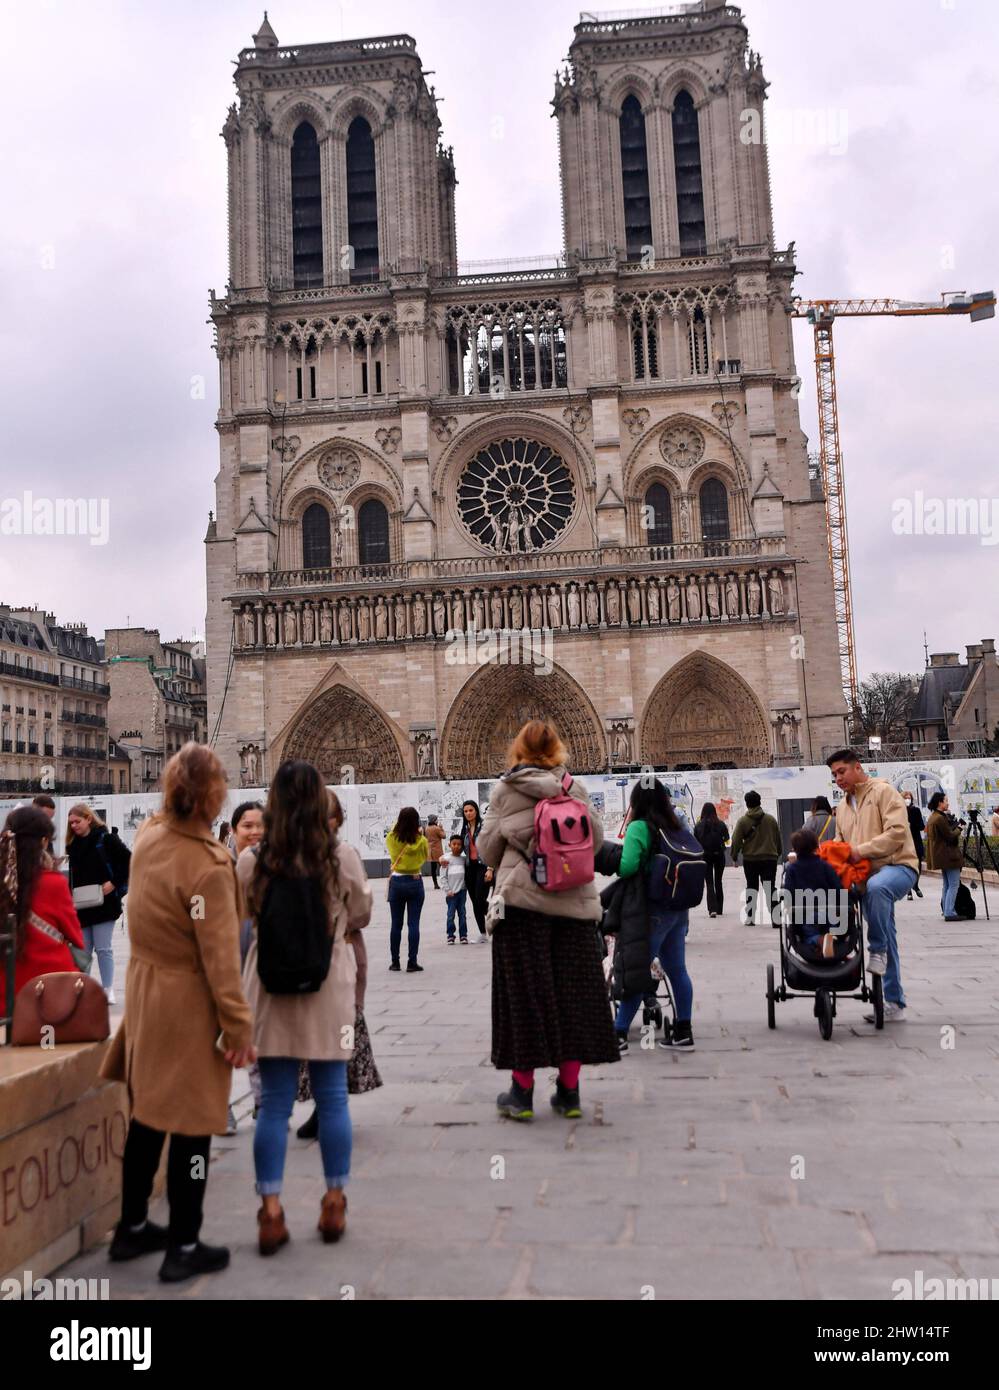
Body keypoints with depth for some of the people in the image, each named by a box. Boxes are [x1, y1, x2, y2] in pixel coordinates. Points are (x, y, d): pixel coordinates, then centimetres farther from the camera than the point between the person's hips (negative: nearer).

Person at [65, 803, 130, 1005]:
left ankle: (108, 990, 5)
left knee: (103, 949, -3)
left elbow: (128, 860, -7)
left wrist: (114, 883, -13)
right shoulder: (73, 846, 12)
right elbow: (73, 875, 16)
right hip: (82, 906, 5)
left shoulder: (105, 839, -6)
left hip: (104, 903, -5)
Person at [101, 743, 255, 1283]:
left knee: (147, 1115, 21)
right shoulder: (207, 866, -26)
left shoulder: (148, 835, -5)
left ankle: (132, 1228, 36)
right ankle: (184, 1249, 19)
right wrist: (239, 1026, -16)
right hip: (189, 1002, -8)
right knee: (191, 1126, 6)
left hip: (145, 988, 8)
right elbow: (220, 958, -22)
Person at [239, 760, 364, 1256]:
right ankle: (334, 1203, 22)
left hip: (271, 991, 1)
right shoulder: (341, 862, -10)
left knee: (273, 1103, 9)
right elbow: (361, 916, 6)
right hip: (328, 991, -1)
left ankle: (270, 1211, 14)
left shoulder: (251, 862, -8)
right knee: (332, 1098, 11)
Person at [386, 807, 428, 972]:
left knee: (396, 924, 10)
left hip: (396, 882, 2)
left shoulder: (391, 838, -7)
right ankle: (412, 962, 2)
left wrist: (396, 827, 19)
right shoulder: (421, 841, -11)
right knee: (414, 924, 2)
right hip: (415, 882, -1)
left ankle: (395, 962, 14)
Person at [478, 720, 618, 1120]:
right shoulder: (575, 788, 5)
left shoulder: (506, 789, -2)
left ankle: (522, 1092, 9)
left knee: (523, 992, 4)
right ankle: (569, 1092, 13)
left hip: (521, 897, -2)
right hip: (573, 899, 2)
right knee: (572, 992, 8)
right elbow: (597, 838, 10)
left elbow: (487, 848, 1)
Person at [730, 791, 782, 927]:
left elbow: (736, 840, -7)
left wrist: (734, 857, 5)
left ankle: (749, 918, 14)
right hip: (770, 858, 1)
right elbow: (778, 839, 10)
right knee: (770, 887, 2)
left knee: (751, 887, 12)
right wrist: (777, 854, 22)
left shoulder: (743, 821, -7)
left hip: (750, 859, -1)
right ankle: (775, 918, -6)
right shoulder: (770, 819, 2)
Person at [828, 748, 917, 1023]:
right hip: (866, 875, 7)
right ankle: (894, 1004, 13)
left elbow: (897, 832, -17)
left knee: (876, 886, -41)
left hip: (897, 866, -7)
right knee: (886, 939, 8)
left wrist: (861, 850, -22)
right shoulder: (842, 807, 18)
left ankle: (877, 950, -21)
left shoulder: (883, 791, -6)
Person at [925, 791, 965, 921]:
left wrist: (953, 826, 8)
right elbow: (950, 836, -17)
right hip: (949, 855, -10)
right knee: (954, 884, -8)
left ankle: (946, 910, 19)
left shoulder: (933, 817, 13)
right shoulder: (940, 818, -19)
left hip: (942, 856, 10)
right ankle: (949, 913, -11)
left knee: (946, 884, 15)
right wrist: (959, 828, -1)